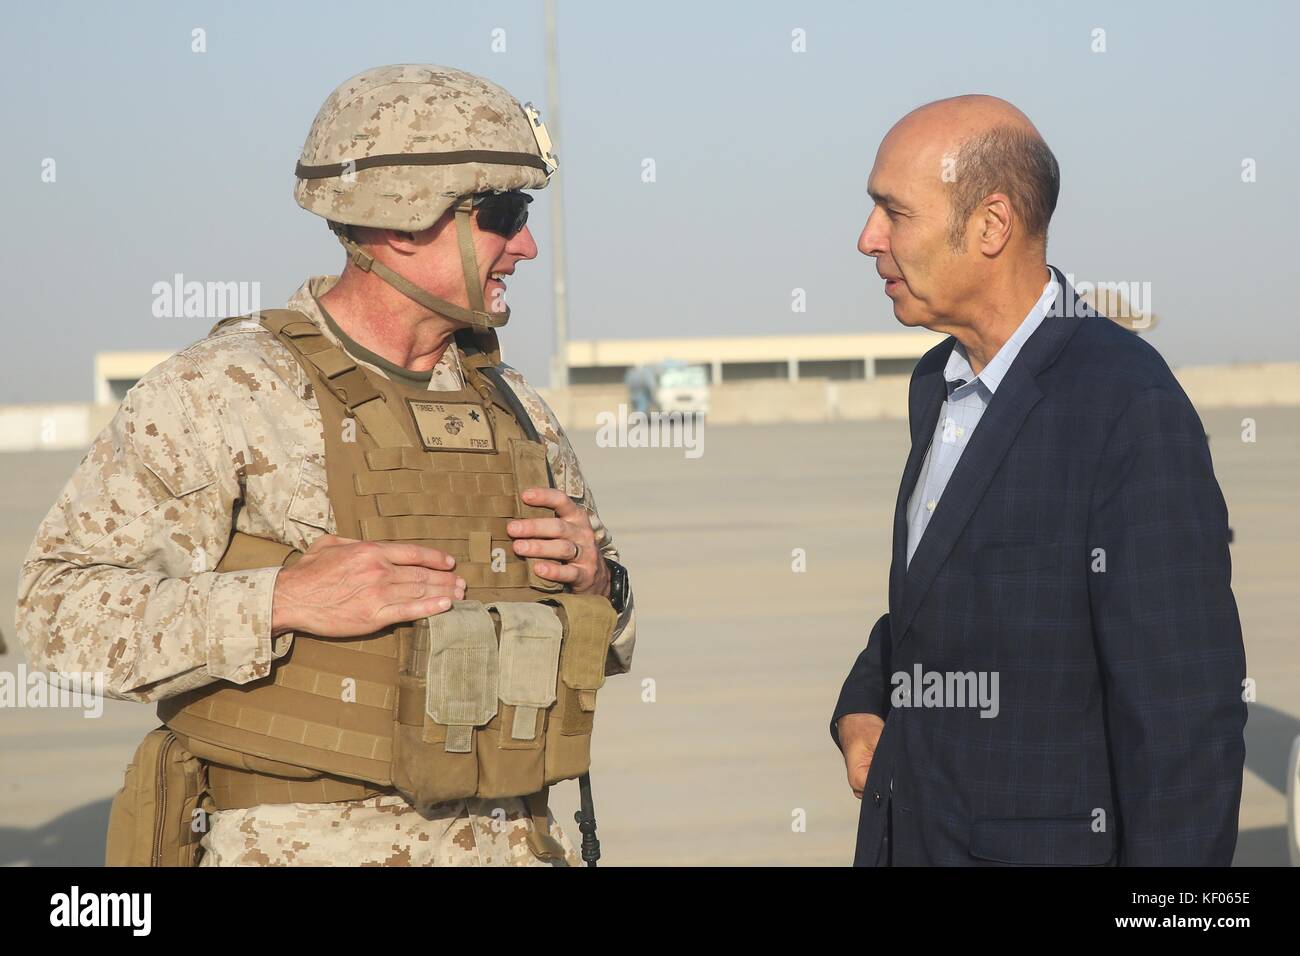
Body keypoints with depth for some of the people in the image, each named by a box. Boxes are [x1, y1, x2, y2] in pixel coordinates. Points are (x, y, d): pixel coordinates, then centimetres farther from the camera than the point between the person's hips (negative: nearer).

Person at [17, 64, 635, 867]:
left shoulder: (511, 408, 11)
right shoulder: (223, 388, -6)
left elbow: (606, 640, 21)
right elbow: (61, 602, -11)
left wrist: (593, 581, -3)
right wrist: (284, 600, -21)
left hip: (515, 841, 6)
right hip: (310, 849, -5)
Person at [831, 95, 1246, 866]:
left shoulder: (1132, 406, -20)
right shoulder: (940, 383, 7)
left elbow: (1186, 714, -21)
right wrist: (863, 706, 4)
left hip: (1046, 843, -8)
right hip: (909, 831, 8)